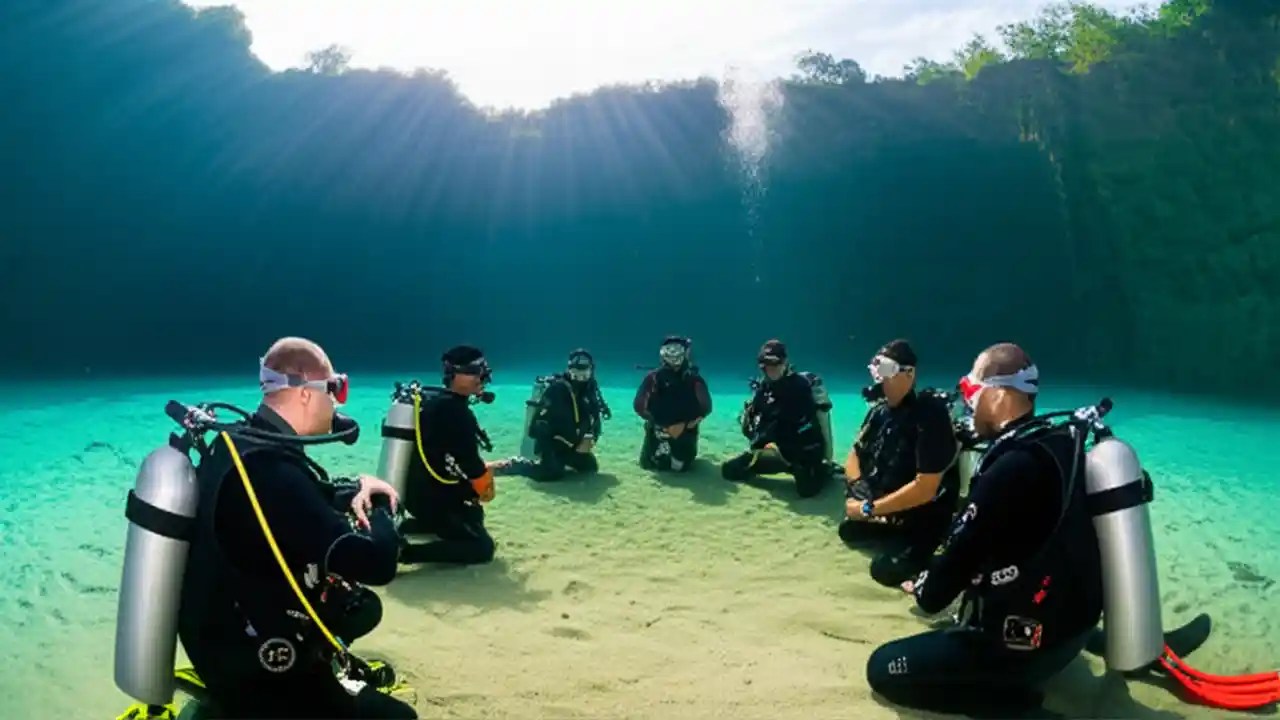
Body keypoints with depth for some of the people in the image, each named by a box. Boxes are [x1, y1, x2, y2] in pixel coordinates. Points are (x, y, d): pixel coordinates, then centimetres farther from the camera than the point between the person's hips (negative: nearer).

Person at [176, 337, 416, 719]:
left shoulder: (238, 444, -2)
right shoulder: (269, 467, -32)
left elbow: (307, 499, 18)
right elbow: (375, 563, -32)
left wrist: (357, 489, -1)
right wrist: (380, 506, -12)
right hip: (253, 676, -10)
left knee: (363, 607, 22)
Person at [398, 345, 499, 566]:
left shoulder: (434, 401, 9)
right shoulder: (455, 411, -20)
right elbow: (470, 463, -18)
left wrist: (483, 468, 12)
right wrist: (486, 488, 0)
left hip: (418, 490, 10)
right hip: (432, 496, -10)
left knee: (473, 515, 29)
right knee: (482, 547, -7)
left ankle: (402, 527, 18)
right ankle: (402, 550, -14)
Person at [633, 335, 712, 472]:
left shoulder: (694, 380, -8)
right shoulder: (654, 377, -8)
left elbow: (705, 407, -14)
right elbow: (639, 406, -12)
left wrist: (684, 426, -23)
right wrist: (663, 426, -18)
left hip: (685, 433, -1)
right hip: (657, 431, 1)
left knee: (680, 467, 5)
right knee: (648, 464, 7)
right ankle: (662, 454, 40)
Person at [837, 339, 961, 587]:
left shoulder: (931, 413, -24)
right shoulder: (879, 410, -1)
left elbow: (925, 488, -29)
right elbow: (853, 458, 8)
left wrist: (869, 508, -24)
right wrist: (859, 489, -15)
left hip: (923, 514, -7)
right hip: (887, 506, 7)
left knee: (886, 570, -18)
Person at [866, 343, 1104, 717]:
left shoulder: (1013, 466, -26)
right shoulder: (1057, 445, 1)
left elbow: (963, 552, -18)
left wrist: (925, 591, 2)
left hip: (1032, 643, -9)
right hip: (1072, 619, 9)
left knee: (882, 668, -2)